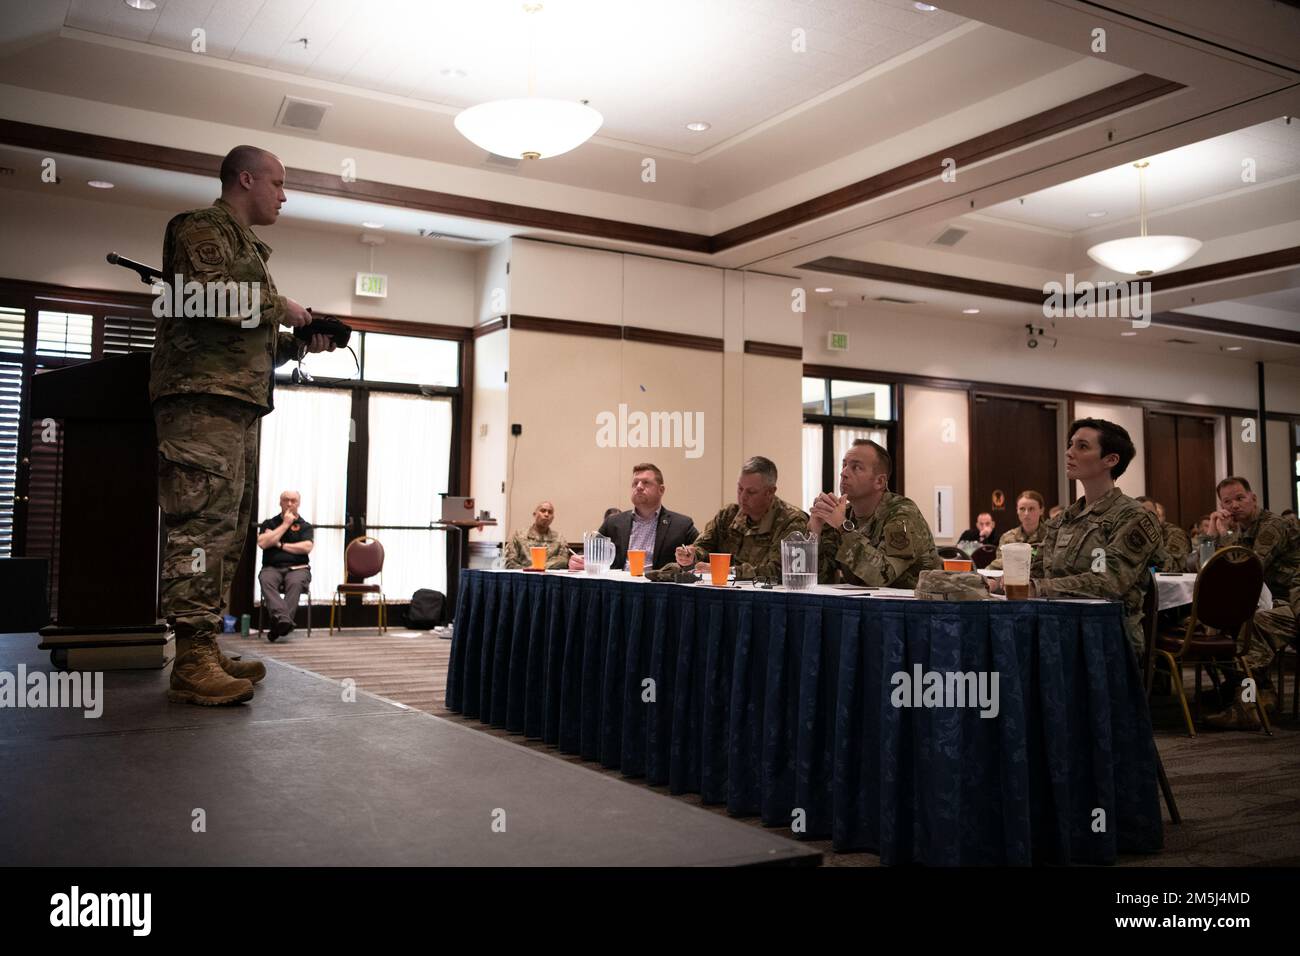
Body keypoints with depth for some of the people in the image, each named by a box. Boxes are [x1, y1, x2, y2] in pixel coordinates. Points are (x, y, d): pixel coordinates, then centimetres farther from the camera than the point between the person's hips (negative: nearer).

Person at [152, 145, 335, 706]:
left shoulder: (247, 247, 29)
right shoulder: (202, 228, 0)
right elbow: (209, 298, -18)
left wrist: (300, 344, 15)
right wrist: (278, 307, -5)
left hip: (239, 405, 10)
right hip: (203, 399, -10)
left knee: (229, 530, 8)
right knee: (203, 524, -15)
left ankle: (206, 650, 12)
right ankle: (192, 663, -17)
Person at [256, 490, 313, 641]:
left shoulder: (305, 526, 14)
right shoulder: (269, 523, 17)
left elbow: (306, 547, -5)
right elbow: (263, 543, -3)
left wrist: (281, 545, -1)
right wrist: (285, 524, 0)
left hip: (297, 568, -1)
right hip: (272, 568, 1)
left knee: (295, 583, -37)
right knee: (266, 580, -35)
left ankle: (278, 623, -46)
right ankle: (283, 618, -54)